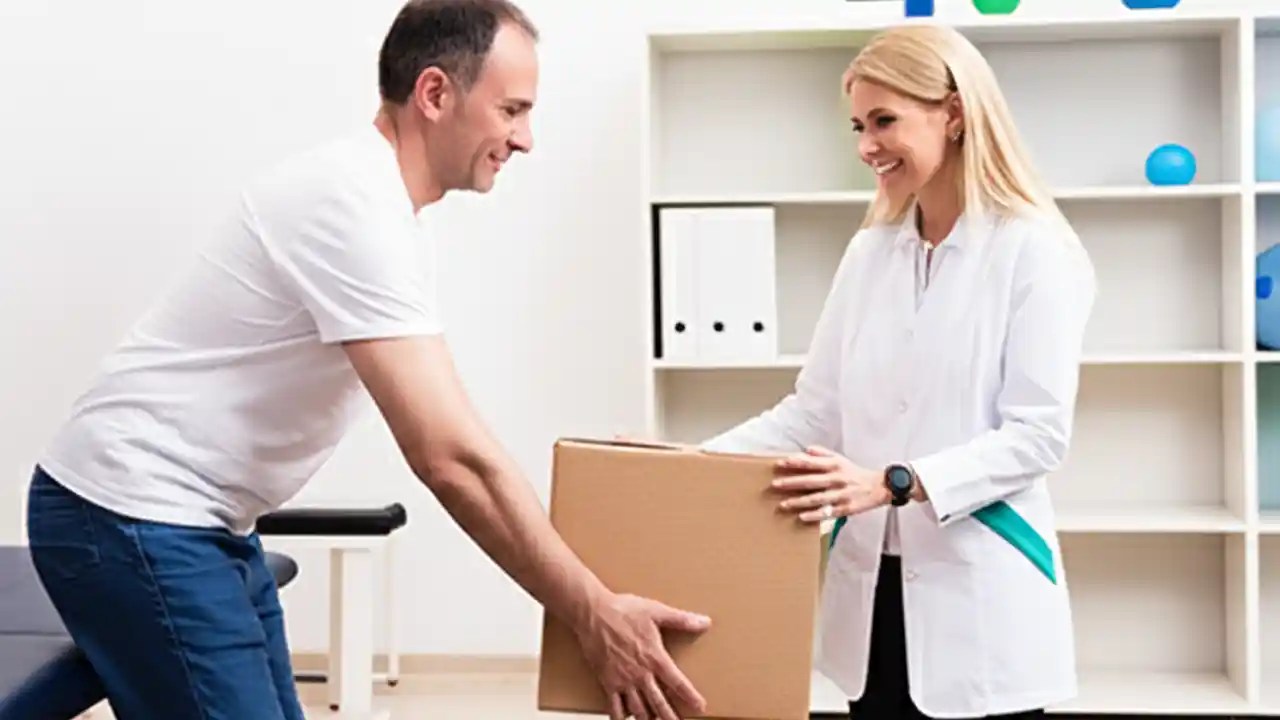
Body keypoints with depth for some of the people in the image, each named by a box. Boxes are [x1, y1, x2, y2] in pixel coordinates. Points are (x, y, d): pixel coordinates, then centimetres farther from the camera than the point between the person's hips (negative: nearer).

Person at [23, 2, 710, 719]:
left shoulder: (364, 191, 9)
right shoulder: (357, 205, -23)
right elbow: (449, 456, -27)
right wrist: (593, 615, -23)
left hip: (197, 516, 10)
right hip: (131, 518, -10)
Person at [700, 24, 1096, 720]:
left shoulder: (1034, 251, -8)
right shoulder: (869, 253, 9)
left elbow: (1039, 432, -14)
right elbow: (814, 411, 9)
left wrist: (895, 482, -24)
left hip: (978, 594, -5)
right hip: (873, 587, 5)